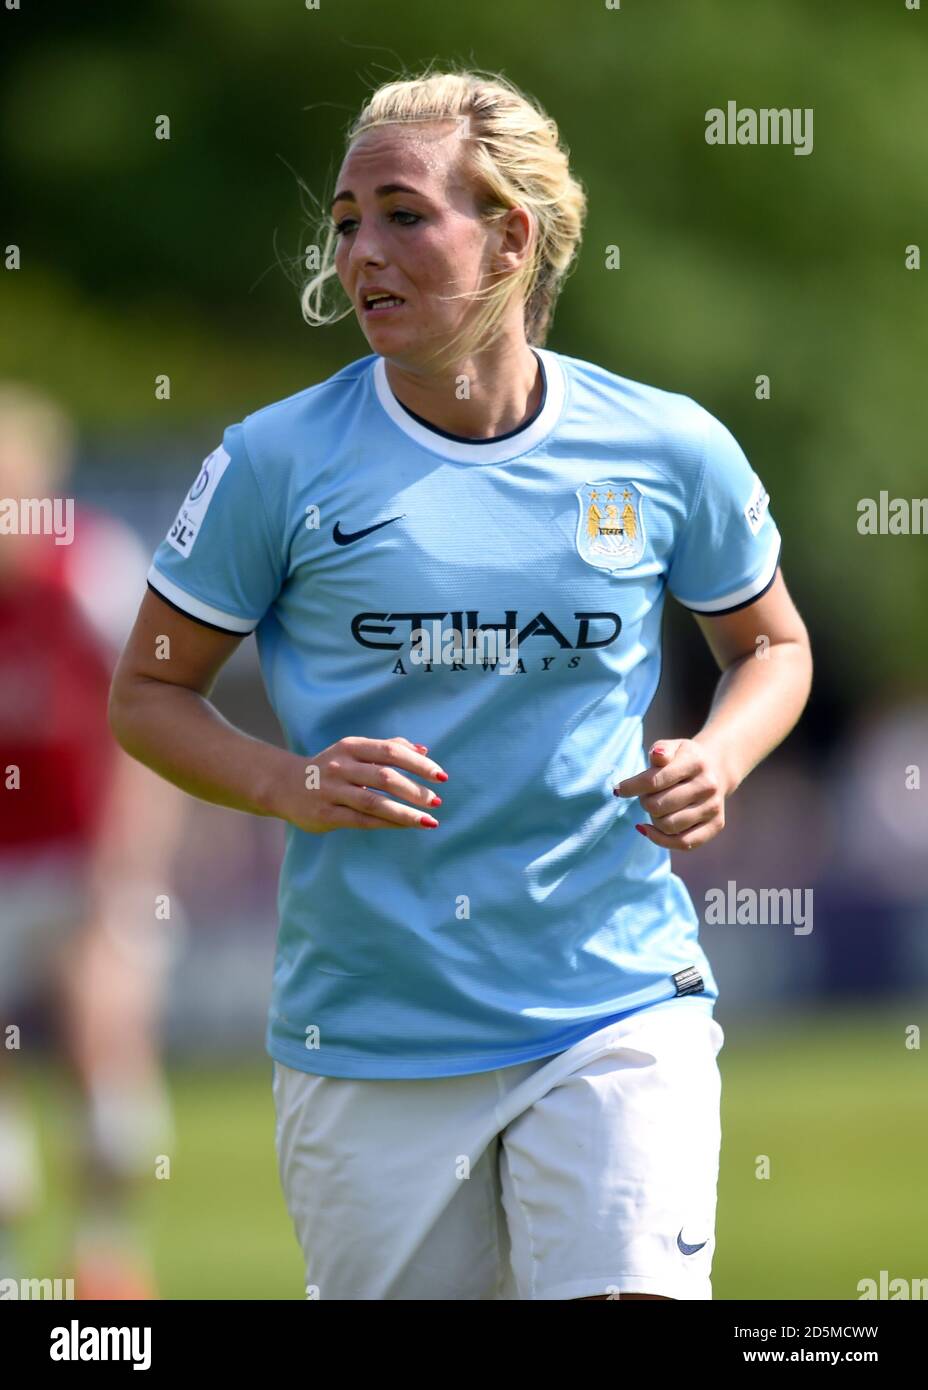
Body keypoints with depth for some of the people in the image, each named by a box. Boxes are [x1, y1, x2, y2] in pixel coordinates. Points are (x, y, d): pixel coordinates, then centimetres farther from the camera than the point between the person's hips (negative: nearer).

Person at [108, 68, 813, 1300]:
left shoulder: (668, 450, 0)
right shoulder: (279, 461, -4)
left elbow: (771, 644, 17)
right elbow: (147, 692, 6)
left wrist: (719, 759, -5)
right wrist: (292, 785, -13)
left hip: (621, 1012, 0)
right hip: (365, 1043, 0)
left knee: (631, 1295, -18)